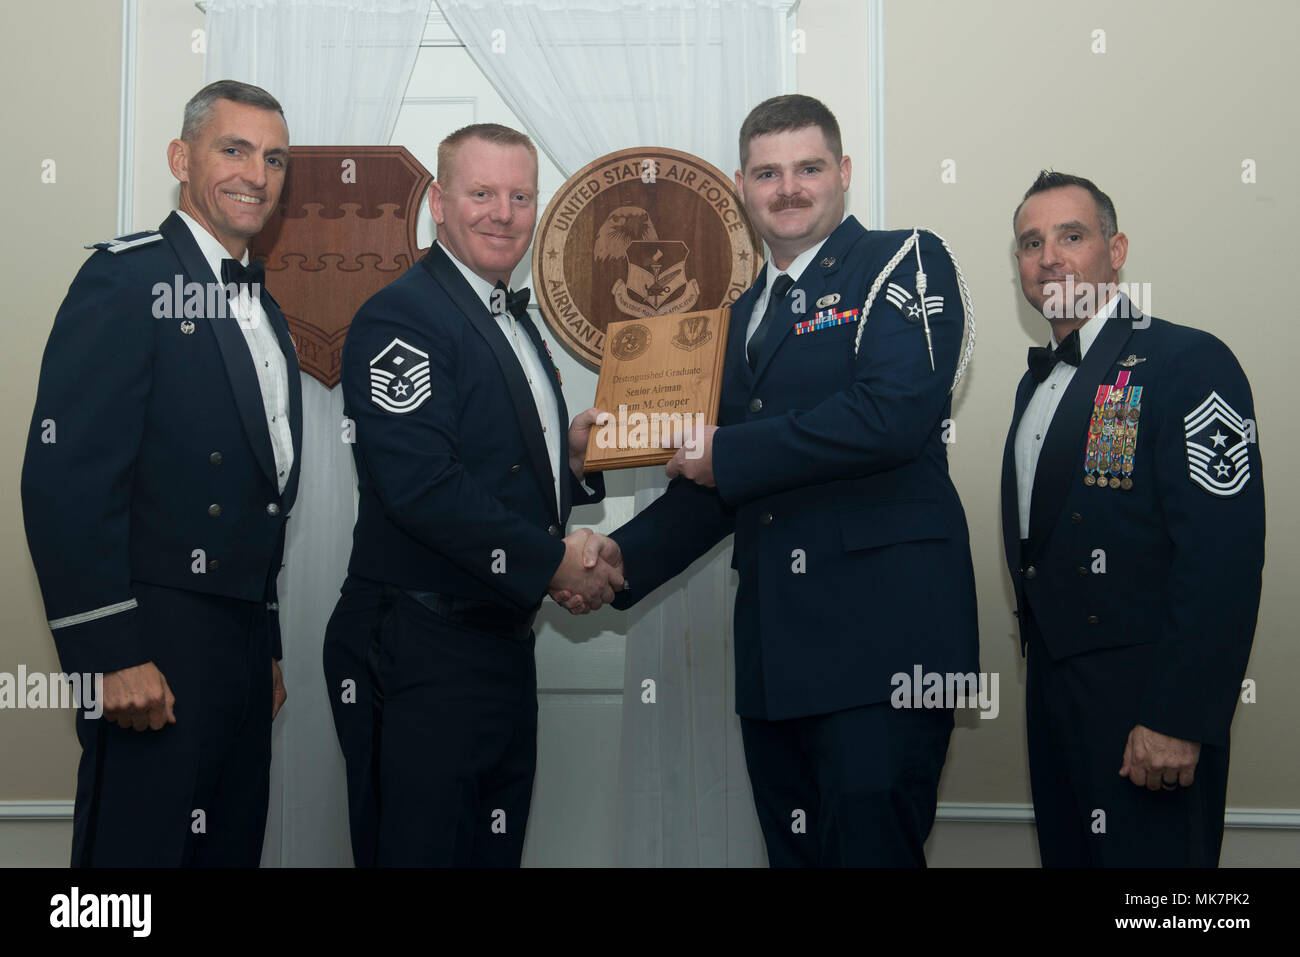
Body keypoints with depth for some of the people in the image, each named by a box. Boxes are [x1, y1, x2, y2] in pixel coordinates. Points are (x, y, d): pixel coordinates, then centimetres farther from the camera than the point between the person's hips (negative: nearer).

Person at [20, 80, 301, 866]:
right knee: (139, 848, -1)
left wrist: (267, 650, 18)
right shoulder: (127, 279, -9)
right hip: (156, 654, -8)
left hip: (243, 647, 8)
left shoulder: (264, 310, 17)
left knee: (233, 850, 14)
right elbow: (66, 479, -17)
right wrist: (111, 655, -21)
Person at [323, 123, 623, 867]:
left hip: (504, 649, 9)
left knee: (495, 851, 18)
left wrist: (572, 456, 4)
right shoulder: (400, 318, -13)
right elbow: (422, 485, -23)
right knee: (418, 847, 1)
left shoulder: (515, 324, 17)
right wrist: (553, 562, -18)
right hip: (418, 657, -9)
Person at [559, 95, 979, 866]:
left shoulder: (904, 263, 0)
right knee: (794, 849, 14)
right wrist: (623, 556, 8)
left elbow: (894, 414, -18)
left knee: (872, 848, -8)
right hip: (776, 646, 7)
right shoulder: (745, 315, 20)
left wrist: (726, 453, -9)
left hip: (883, 630, -7)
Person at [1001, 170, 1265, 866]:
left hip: (1142, 697, -8)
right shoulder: (1037, 384, 15)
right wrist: (1038, 666, 13)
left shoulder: (1190, 364, -12)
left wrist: (1177, 720, -23)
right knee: (1065, 853, 17)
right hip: (1051, 683, 8)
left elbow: (1223, 557, -20)